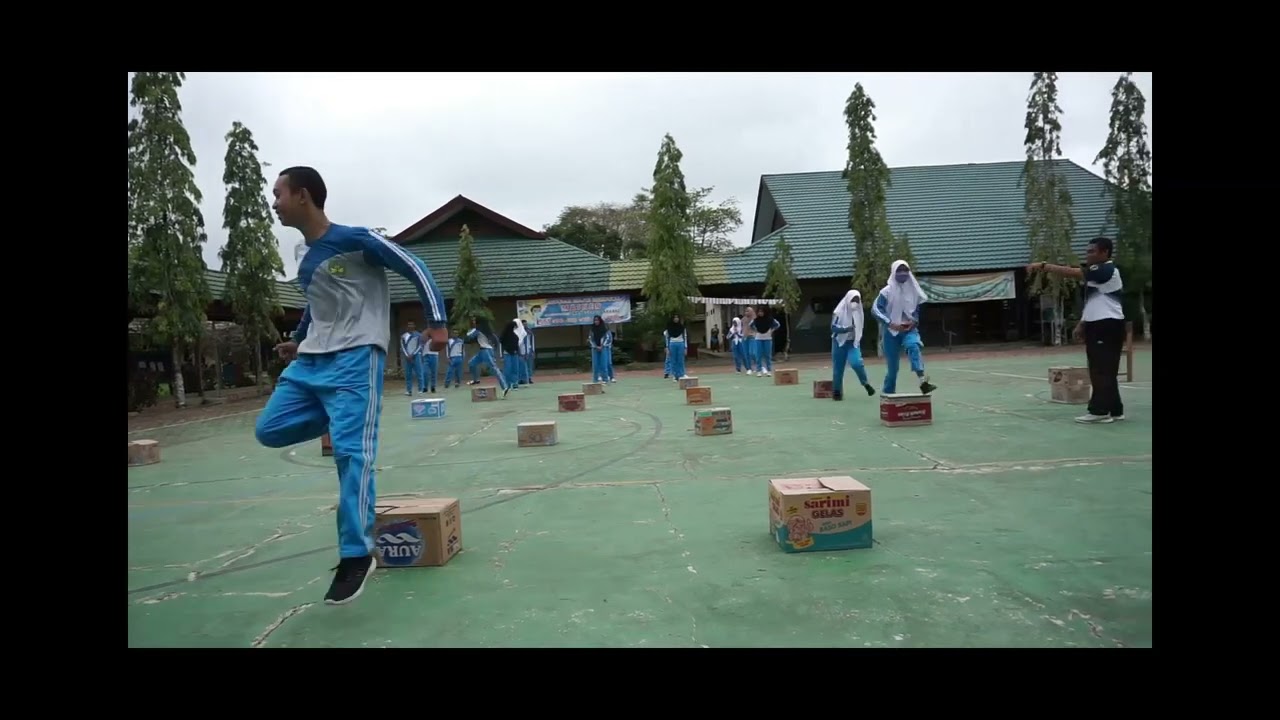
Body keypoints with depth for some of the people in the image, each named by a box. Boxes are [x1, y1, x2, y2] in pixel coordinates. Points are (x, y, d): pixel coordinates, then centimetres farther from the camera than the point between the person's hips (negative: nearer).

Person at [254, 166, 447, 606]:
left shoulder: (356, 240, -7)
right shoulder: (306, 261, 17)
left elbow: (415, 269, -7)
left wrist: (436, 321, -14)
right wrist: (298, 341, 28)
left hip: (356, 358, -8)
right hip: (311, 360, 8)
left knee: (351, 451, -14)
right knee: (268, 430, 2)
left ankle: (357, 556, -7)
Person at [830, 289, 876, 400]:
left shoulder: (859, 312, 1)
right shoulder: (839, 311, -13)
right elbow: (833, 327, -19)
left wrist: (858, 340, 15)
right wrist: (847, 328, -33)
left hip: (853, 342, 2)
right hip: (840, 342, -2)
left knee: (857, 362, -21)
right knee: (838, 368, 2)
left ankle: (866, 383, 0)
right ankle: (837, 392, 15)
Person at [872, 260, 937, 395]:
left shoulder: (913, 290, 2)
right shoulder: (887, 291, -8)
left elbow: (918, 309, 16)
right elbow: (875, 309, -11)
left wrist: (914, 321, -2)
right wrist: (890, 323, -18)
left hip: (909, 329, 1)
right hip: (891, 331, -1)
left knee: (914, 346, -31)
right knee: (892, 366, 4)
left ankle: (923, 381, -47)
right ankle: (888, 392, 25)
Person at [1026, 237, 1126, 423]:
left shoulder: (1106, 270, -13)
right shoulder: (1096, 273, 18)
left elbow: (1073, 272, -25)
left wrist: (1043, 266, -27)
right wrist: (1082, 324, 15)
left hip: (1108, 326, -10)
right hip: (1097, 326, 10)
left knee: (1102, 371, -7)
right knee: (1103, 371, 11)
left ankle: (1099, 411, -5)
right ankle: (1114, 410, 16)